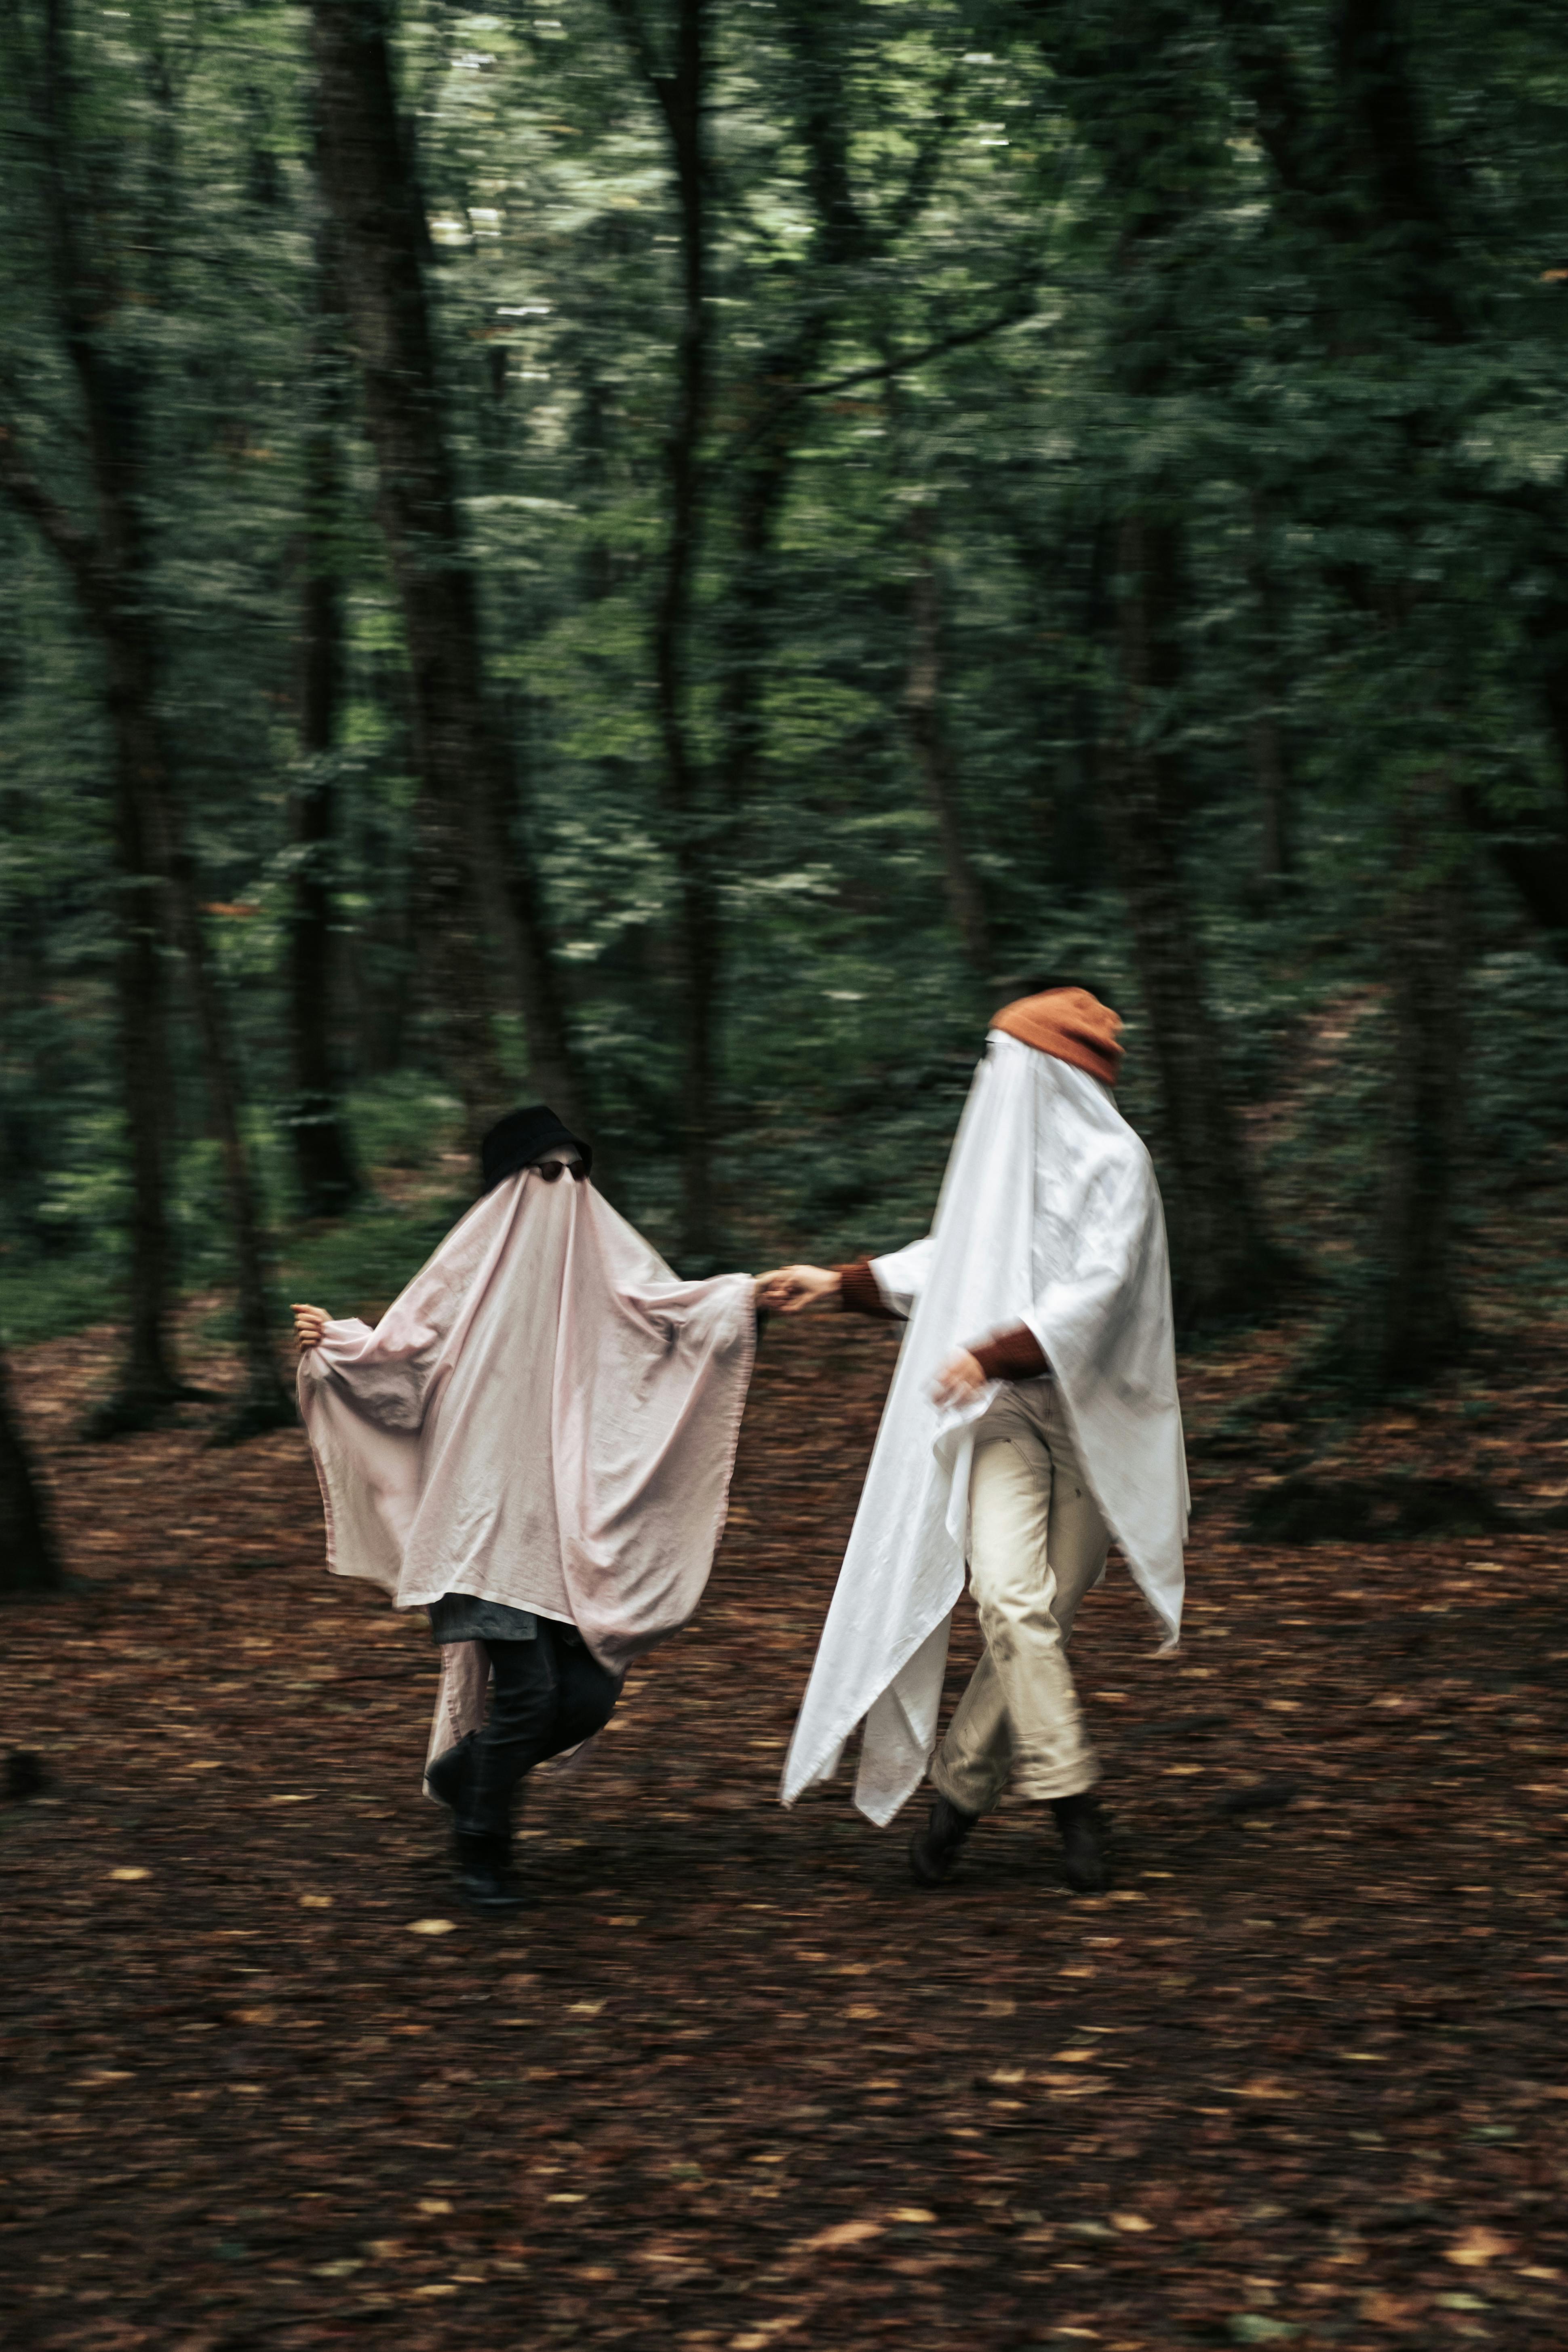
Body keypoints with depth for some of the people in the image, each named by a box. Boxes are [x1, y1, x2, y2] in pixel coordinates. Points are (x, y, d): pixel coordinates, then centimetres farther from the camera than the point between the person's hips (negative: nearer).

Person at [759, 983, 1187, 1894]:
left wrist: (990, 1352, -23)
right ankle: (1074, 1798, -15)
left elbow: (1095, 1288, -16)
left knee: (1044, 1611, -2)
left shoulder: (1114, 1162, -4)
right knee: (1012, 1597, -17)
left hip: (1089, 1415, -4)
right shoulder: (1004, 1153, 16)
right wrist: (841, 1282, 28)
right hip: (1003, 1410, 4)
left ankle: (960, 1788, 13)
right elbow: (956, 1258, 29)